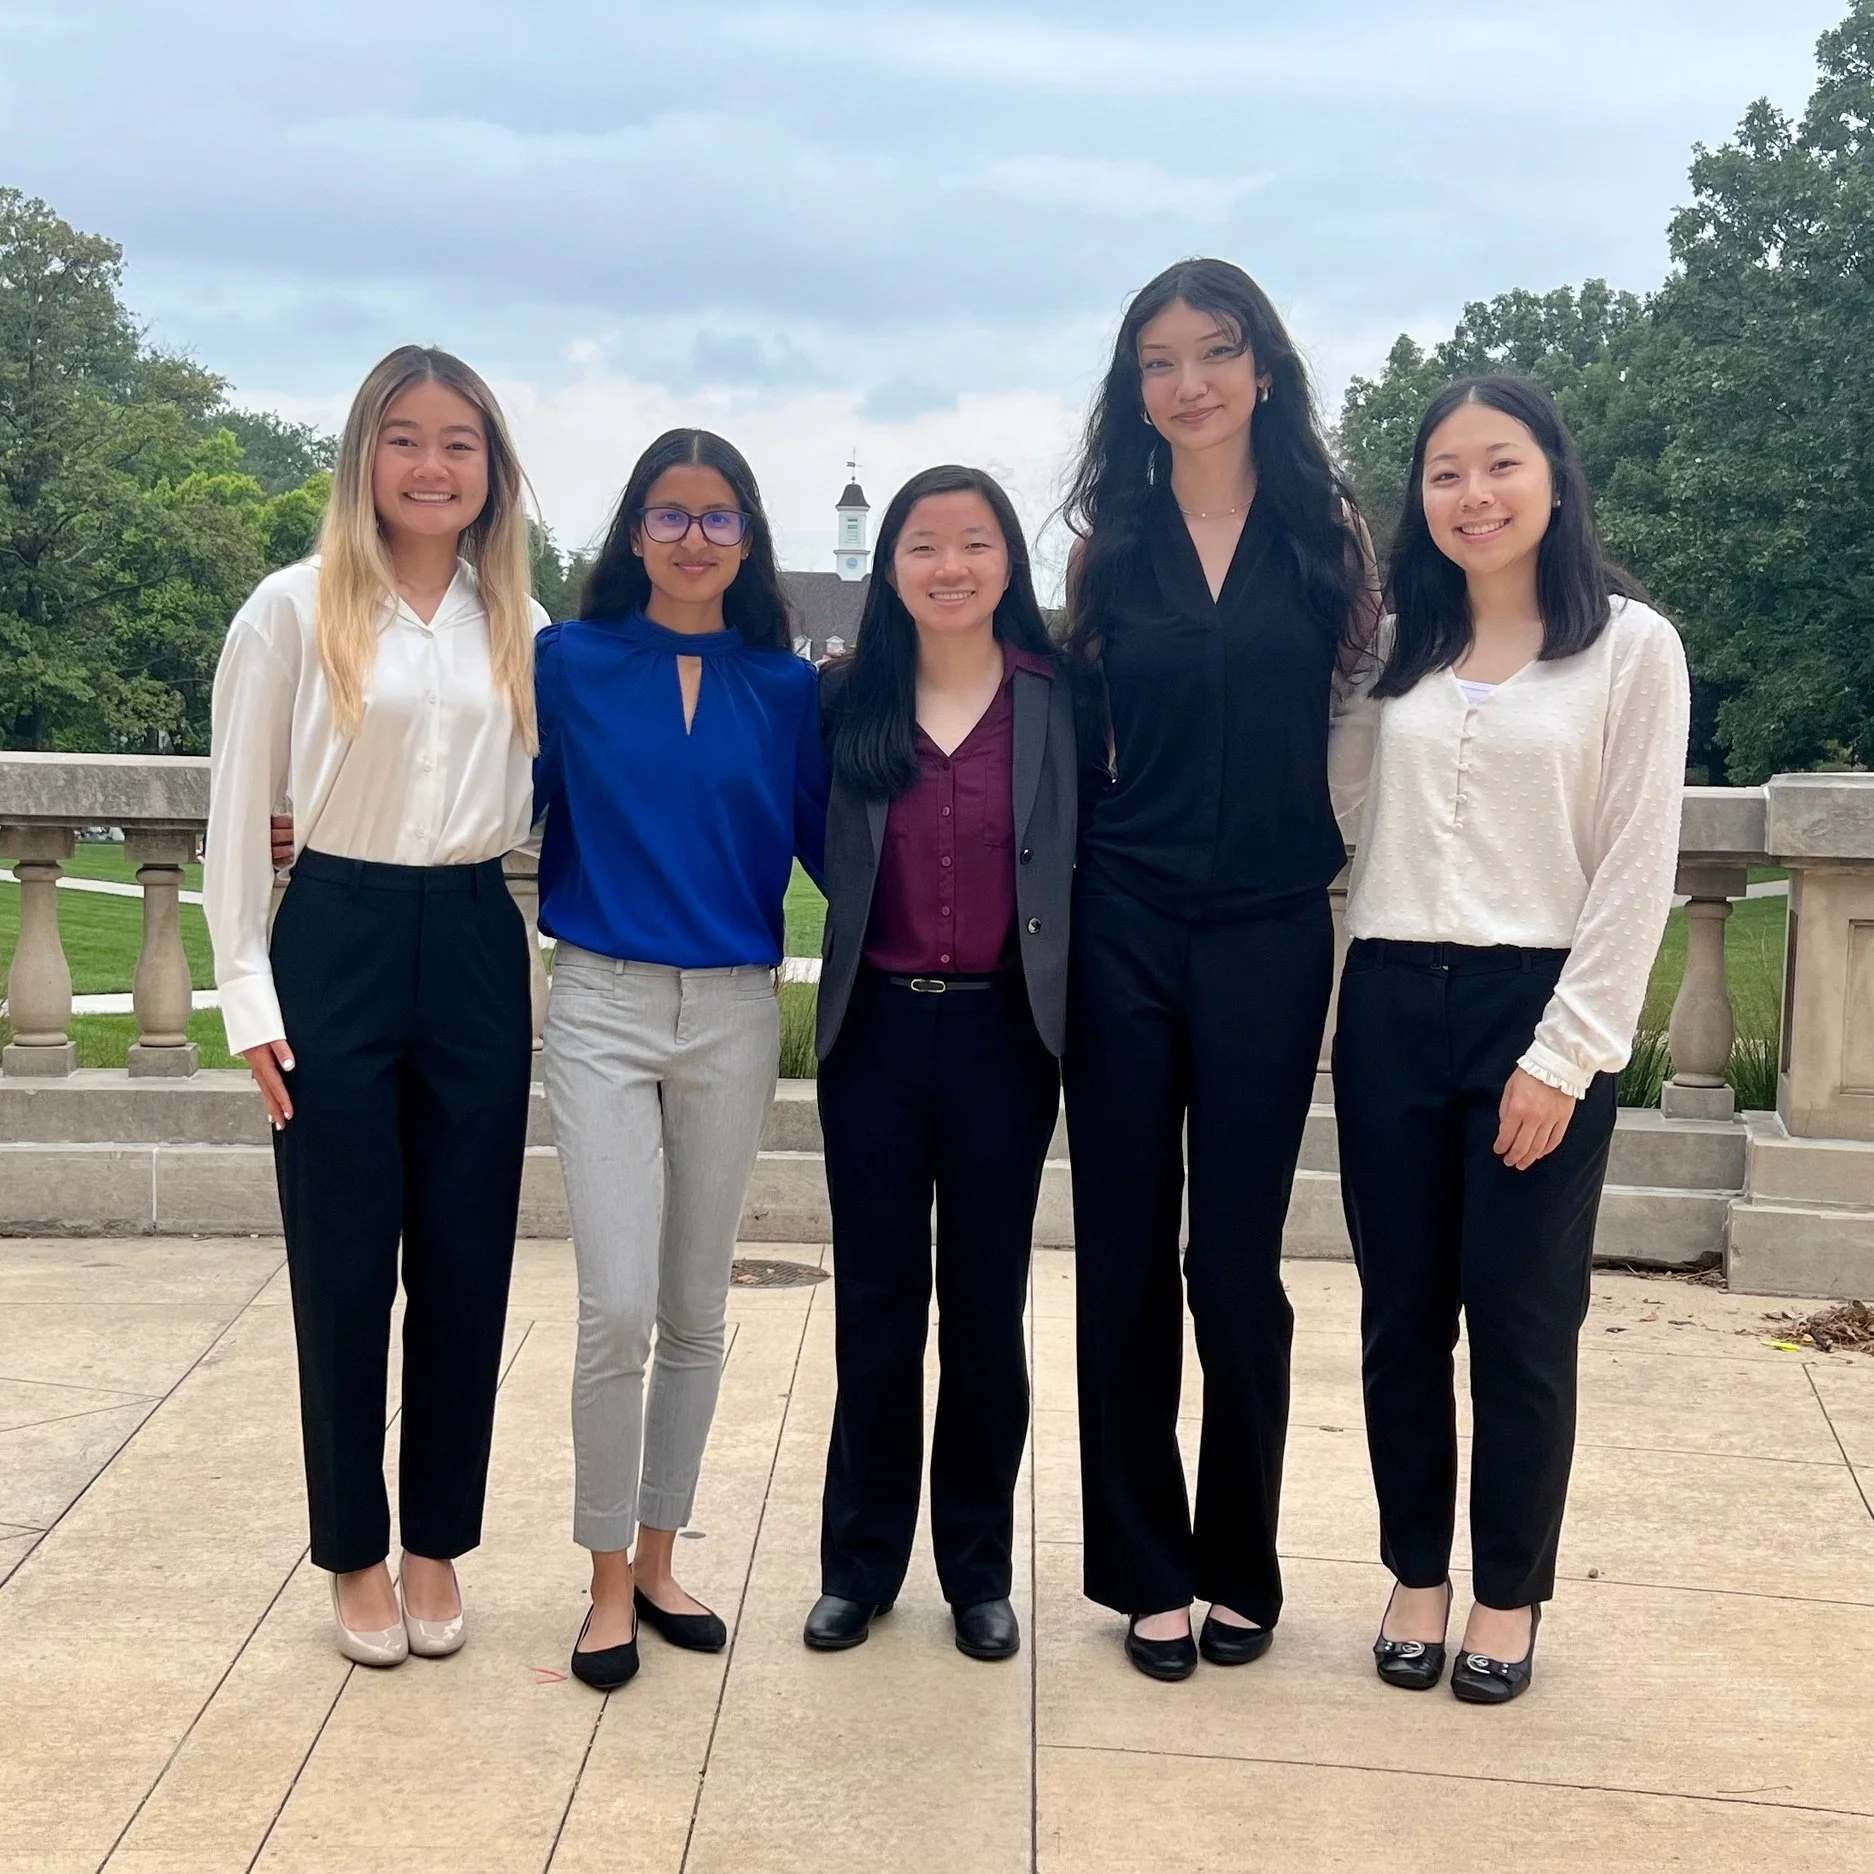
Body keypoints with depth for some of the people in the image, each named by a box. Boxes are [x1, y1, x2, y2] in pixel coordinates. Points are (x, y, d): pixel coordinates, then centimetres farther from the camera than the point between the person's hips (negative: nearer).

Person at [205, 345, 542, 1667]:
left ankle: (437, 1542, 24)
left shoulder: (523, 628, 7)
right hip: (339, 944, -3)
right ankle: (355, 1552, 21)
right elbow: (239, 812, -1)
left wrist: (568, 976, 7)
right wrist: (247, 992, -5)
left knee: (467, 1260, 7)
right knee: (345, 1268, 4)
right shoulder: (295, 608, -2)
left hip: (478, 949, 3)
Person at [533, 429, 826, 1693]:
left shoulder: (788, 687, 5)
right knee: (619, 1309, -9)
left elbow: (830, 844, 7)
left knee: (697, 1310, 10)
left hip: (734, 1014, 2)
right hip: (604, 1006, -2)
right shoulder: (571, 663, 1)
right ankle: (609, 1583, 9)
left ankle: (657, 1558, 26)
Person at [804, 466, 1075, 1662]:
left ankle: (980, 1566, 22)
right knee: (875, 1302, 9)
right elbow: (820, 849, 10)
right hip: (876, 1029, 1)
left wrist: (1064, 990, -9)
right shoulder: (847, 701, 2)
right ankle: (861, 1560, 22)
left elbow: (1090, 854, -2)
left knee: (985, 1307, 8)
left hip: (1003, 1034, -1)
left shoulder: (1058, 702, -2)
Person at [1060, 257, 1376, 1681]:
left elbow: (1362, 708, 6)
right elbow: (1078, 736, 10)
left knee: (1238, 1264, 5)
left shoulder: (1325, 533, 3)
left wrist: (1321, 851, -3)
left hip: (1269, 934, -1)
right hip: (1124, 932, 1)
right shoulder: (1112, 544, 6)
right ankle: (1147, 1566, 19)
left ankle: (1241, 1562, 22)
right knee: (1125, 1259, 6)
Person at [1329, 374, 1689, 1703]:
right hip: (1391, 1004, 4)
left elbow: (1639, 870, -6)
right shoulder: (1393, 647, 11)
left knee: (1520, 1318, 4)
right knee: (1402, 1311, 10)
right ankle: (1417, 1573, 26)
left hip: (1539, 1008, -3)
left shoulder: (1632, 646, -2)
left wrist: (1564, 1053, -11)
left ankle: (1511, 1592, 21)